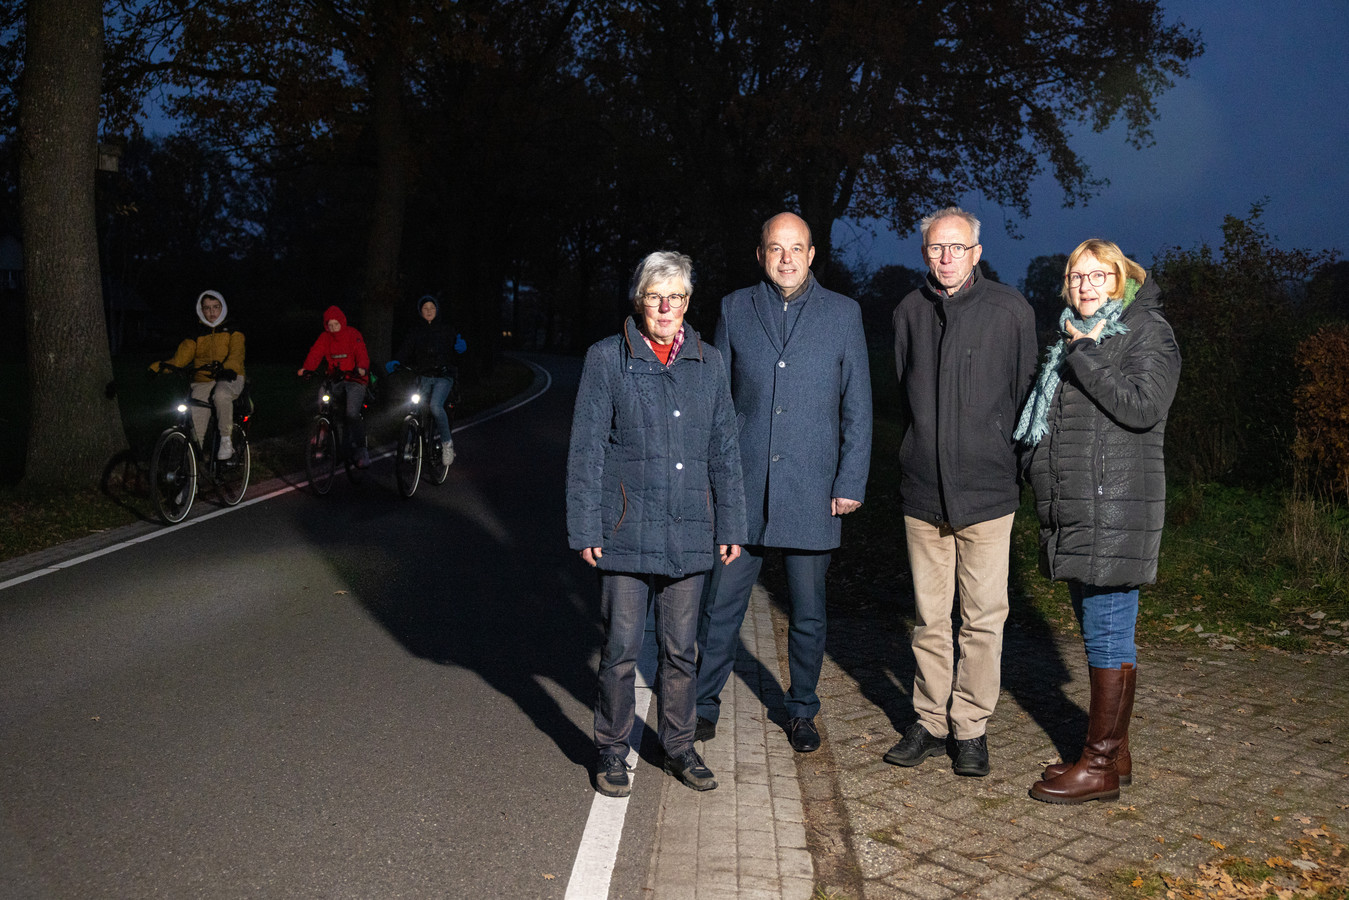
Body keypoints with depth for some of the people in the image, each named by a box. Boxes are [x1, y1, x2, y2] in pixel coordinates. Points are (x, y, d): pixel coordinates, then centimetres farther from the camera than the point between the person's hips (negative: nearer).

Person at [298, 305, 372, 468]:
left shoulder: (353, 334, -5)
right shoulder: (325, 337, 6)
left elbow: (362, 353, -18)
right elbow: (315, 353, -7)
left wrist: (362, 368, -40)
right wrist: (306, 368, -27)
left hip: (354, 379, -5)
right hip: (335, 380, 5)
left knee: (352, 414, -19)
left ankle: (361, 452, -14)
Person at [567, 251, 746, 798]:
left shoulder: (708, 362, 9)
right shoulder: (607, 359, 0)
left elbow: (724, 450, 11)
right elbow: (586, 451, -2)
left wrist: (730, 525, 9)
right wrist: (585, 530, -6)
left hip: (689, 532, 3)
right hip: (626, 531, -3)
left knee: (681, 648, 12)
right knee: (622, 648, 3)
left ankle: (680, 748, 27)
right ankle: (613, 753, 20)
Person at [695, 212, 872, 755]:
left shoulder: (842, 313, 5)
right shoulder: (735, 309, 7)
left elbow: (857, 405, 4)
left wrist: (851, 482, -2)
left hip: (811, 491, 0)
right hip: (743, 488, 1)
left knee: (808, 613, 10)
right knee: (720, 605, 4)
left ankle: (802, 711, 28)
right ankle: (704, 706, 21)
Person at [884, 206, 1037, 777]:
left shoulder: (1010, 310, -2)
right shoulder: (910, 312, 8)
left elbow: (1026, 395, 3)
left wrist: (1016, 469, 3)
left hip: (986, 490, -3)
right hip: (923, 491, 3)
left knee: (983, 618, 2)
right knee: (929, 617, 10)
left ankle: (972, 729, 15)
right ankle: (931, 722, 22)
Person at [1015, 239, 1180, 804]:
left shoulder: (1148, 332, -2)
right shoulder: (1069, 339, 20)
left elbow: (1144, 407, -18)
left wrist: (1083, 355, -13)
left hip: (1117, 510, -8)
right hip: (1072, 512, 8)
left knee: (1107, 635, -6)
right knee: (1098, 634, 12)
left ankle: (1104, 763, 1)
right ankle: (1111, 751, 20)